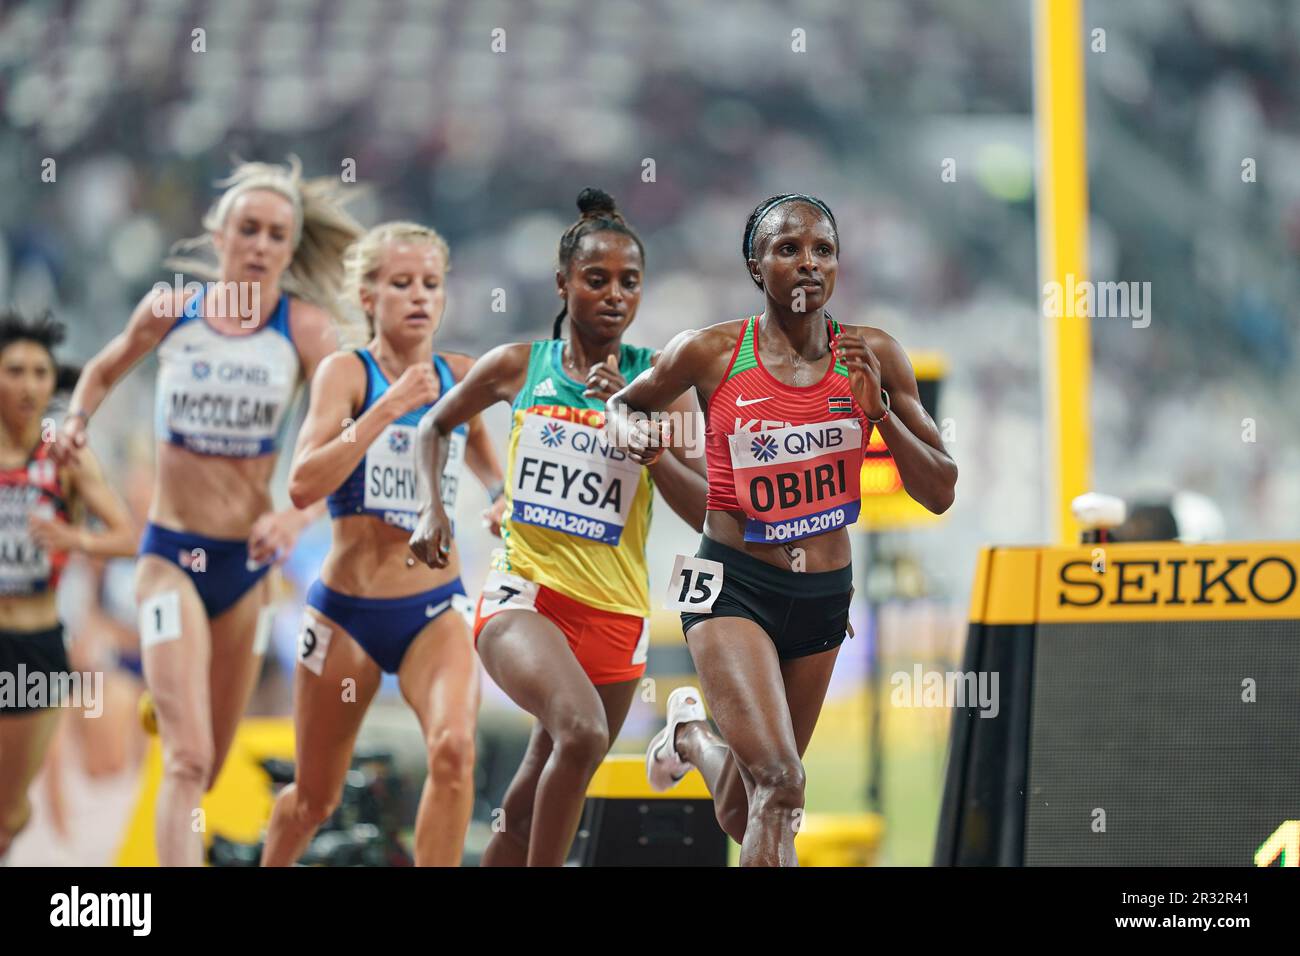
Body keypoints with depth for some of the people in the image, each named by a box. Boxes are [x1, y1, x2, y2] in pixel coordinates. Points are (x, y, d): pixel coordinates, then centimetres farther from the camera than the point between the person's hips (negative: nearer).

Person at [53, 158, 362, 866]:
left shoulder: (305, 328, -5)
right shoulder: (171, 309, -2)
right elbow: (105, 368, 18)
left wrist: (298, 515, -27)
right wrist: (77, 420, -1)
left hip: (249, 562, 2)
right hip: (171, 555, -2)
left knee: (206, 766, 12)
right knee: (188, 761, -17)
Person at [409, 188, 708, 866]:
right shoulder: (517, 367, 3)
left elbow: (708, 511, -5)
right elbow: (436, 426, 23)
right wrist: (433, 510, 8)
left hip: (614, 618, 2)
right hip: (523, 597, -2)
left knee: (529, 811, 10)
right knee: (581, 731, -33)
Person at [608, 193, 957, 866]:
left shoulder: (874, 357, -2)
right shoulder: (712, 354, -7)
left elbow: (939, 493, -1)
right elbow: (625, 402, 13)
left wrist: (879, 410, -15)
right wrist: (628, 430, -10)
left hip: (823, 597, 4)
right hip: (733, 584, -4)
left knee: (746, 819, 17)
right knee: (779, 784, -25)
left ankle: (692, 735, 49)